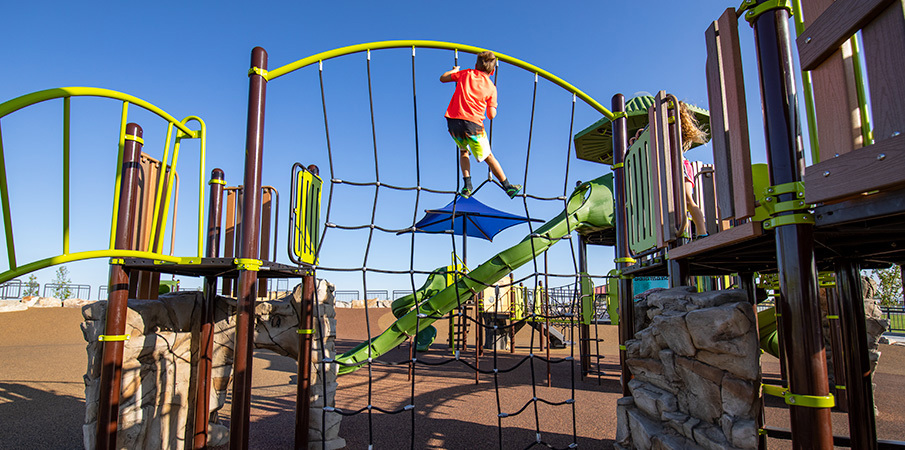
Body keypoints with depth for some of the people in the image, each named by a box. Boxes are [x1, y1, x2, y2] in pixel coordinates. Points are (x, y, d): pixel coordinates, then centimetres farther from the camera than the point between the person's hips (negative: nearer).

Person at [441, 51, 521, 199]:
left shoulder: (465, 74, 12)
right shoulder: (491, 87, 8)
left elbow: (443, 78, 23)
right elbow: (491, 115, 5)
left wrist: (454, 70, 41)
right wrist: (492, 106, 27)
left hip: (453, 121, 2)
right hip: (473, 124, -2)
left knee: (463, 150, 26)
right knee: (488, 156, 11)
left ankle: (467, 186, 13)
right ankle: (508, 187, 18)